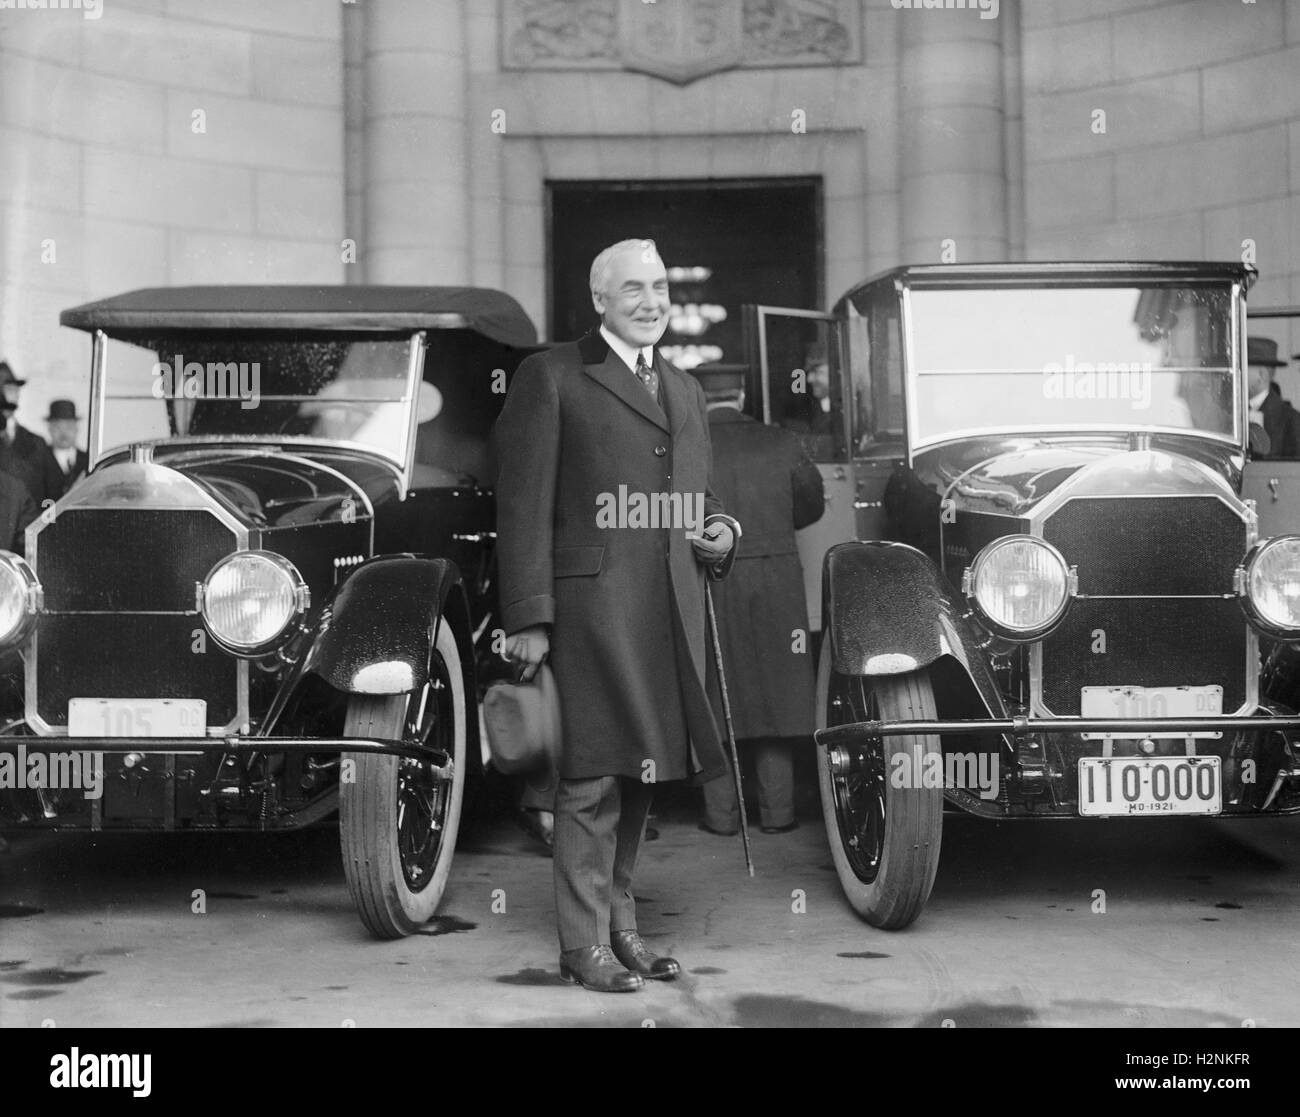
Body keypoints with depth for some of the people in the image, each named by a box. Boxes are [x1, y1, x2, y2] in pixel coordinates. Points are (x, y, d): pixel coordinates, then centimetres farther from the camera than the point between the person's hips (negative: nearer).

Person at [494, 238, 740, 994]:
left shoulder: (685, 390, 22)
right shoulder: (551, 377, 1)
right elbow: (524, 505, -5)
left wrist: (721, 532, 4)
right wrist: (528, 618, -11)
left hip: (671, 612, 6)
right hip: (591, 601, -6)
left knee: (640, 773, 11)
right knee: (593, 776, -5)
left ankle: (620, 925, 22)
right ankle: (585, 944, 4)